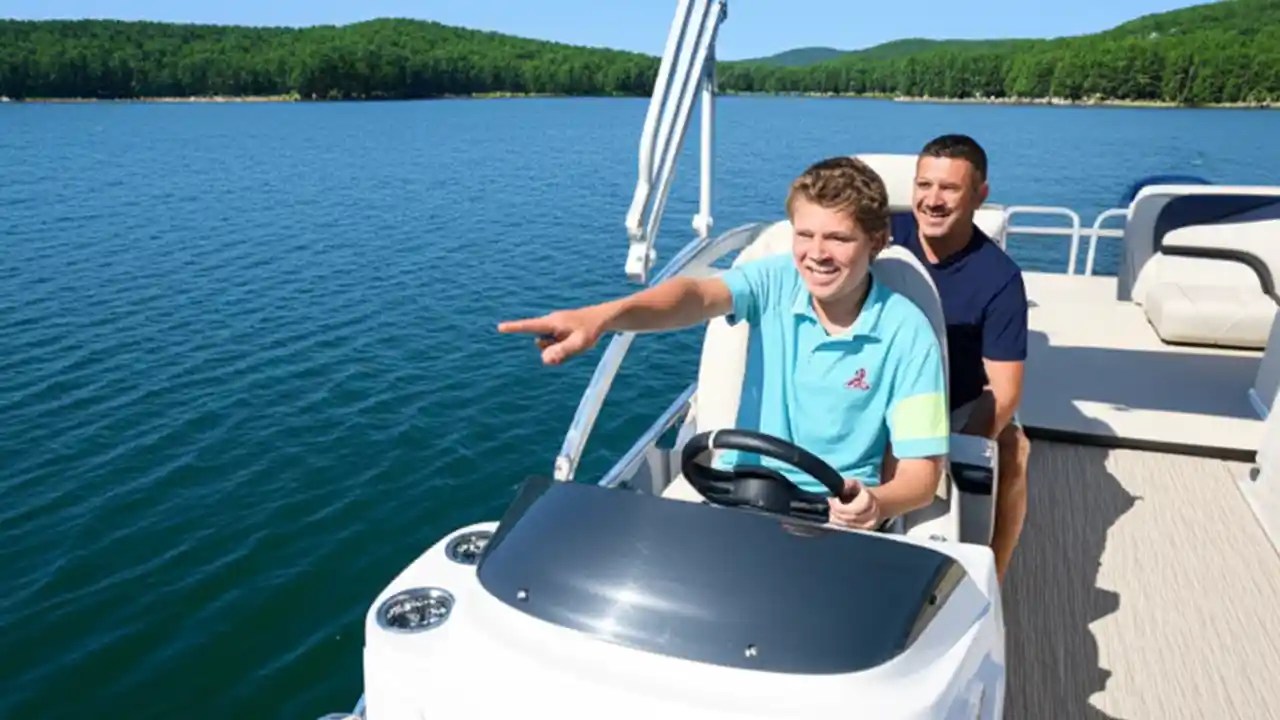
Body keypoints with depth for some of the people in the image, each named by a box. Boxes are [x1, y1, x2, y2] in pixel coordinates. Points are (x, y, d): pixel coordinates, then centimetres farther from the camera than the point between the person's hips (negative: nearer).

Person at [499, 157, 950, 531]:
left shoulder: (908, 333, -11)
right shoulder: (775, 283, -7)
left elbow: (921, 470, -11)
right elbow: (697, 296, -28)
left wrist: (876, 505, -35)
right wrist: (602, 316, -48)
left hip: (839, 511, -2)